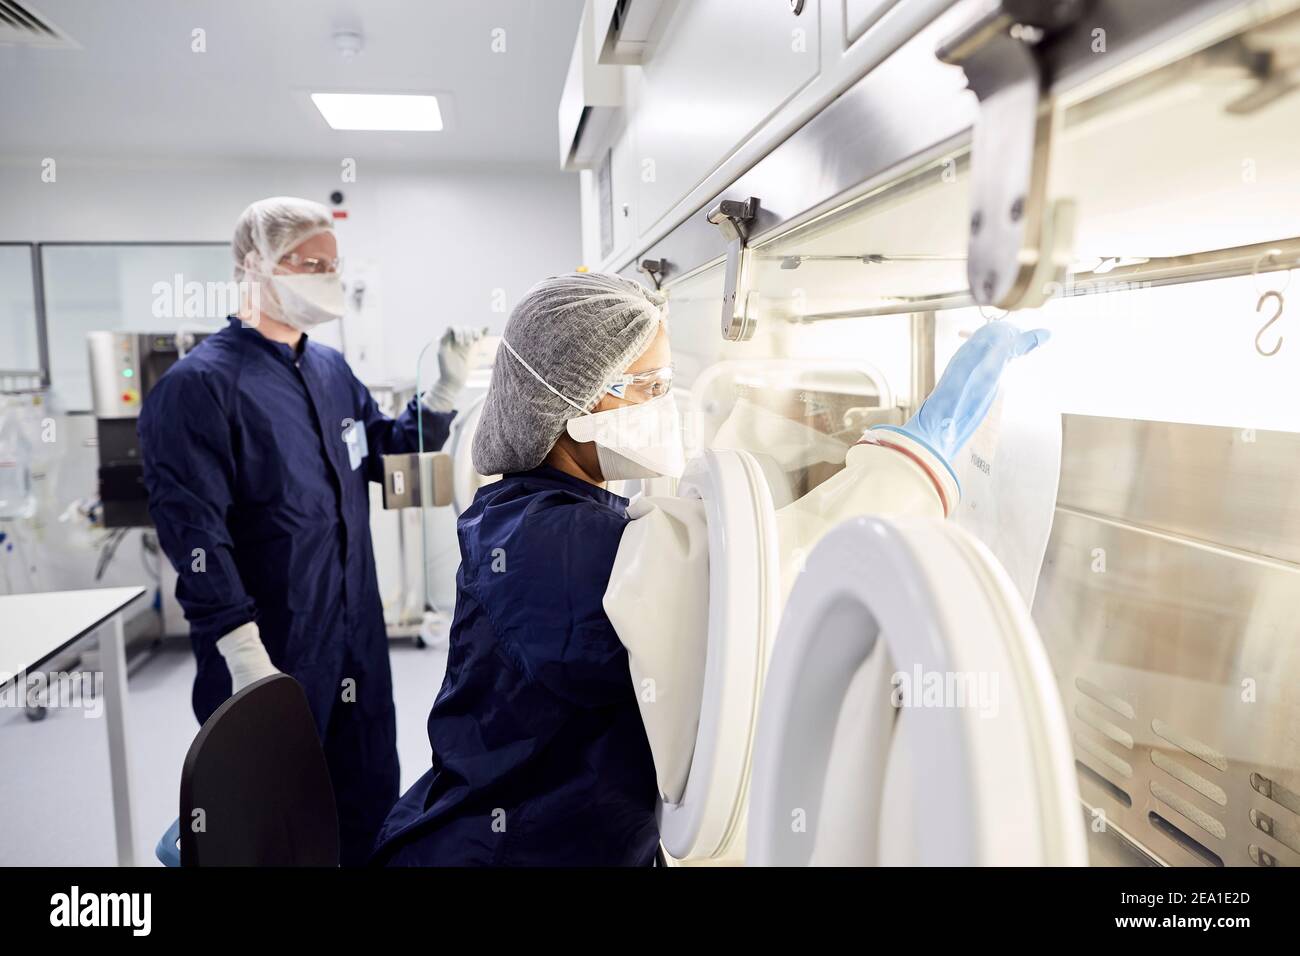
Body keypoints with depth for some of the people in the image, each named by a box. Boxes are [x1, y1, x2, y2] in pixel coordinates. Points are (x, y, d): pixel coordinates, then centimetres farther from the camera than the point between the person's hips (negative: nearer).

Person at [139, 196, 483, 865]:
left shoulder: (332, 370, 8)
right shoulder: (200, 384, -14)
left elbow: (385, 454, 18)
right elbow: (194, 532, -19)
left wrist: (445, 389, 3)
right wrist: (245, 655, -23)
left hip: (357, 646, 7)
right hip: (270, 658, -7)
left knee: (372, 804, 19)